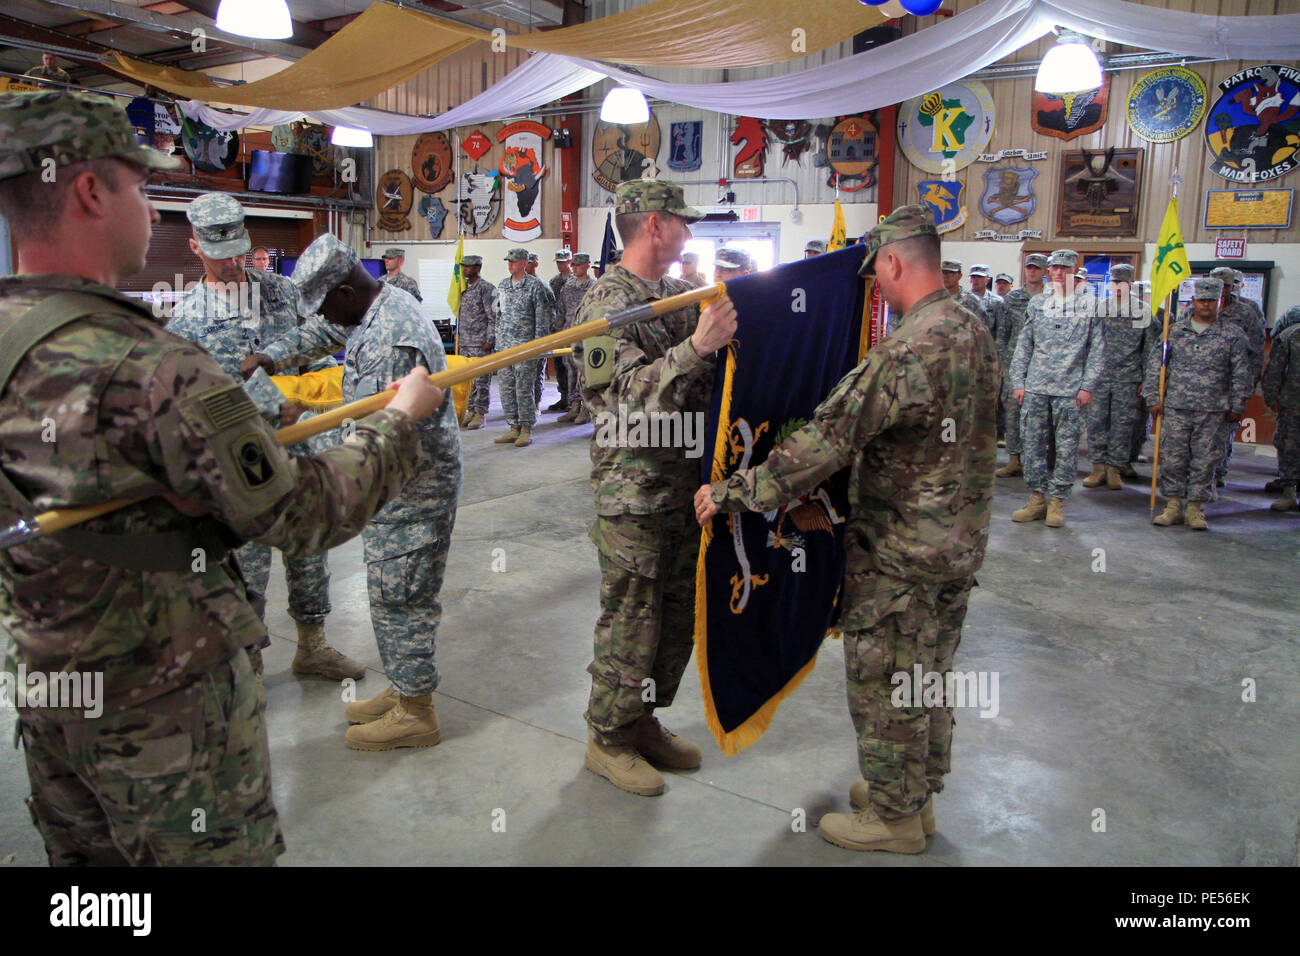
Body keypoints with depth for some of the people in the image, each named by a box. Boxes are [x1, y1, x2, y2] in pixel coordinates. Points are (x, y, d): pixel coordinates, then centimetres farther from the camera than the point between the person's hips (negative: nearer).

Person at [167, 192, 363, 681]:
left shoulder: (283, 290, 10)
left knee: (309, 546, 12)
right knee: (246, 559, 1)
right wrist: (278, 407, -21)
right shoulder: (188, 316, -2)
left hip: (299, 444, 4)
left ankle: (312, 646, 28)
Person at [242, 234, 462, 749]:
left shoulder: (393, 340, -25)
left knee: (398, 596, -1)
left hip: (410, 488, -10)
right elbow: (321, 333, 27)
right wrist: (268, 356, 16)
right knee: (393, 594, 18)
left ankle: (415, 713, 12)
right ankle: (404, 691, 31)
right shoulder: (382, 305, 8)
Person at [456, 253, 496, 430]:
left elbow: (493, 317, -10)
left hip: (480, 343, -7)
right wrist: (458, 339, 18)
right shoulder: (463, 287, 15)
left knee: (482, 380, -3)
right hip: (464, 343, 7)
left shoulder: (486, 288, -7)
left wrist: (490, 340, -15)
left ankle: (481, 413, 2)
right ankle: (471, 411, 16)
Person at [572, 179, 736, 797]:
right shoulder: (606, 303, -13)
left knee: (679, 616, 16)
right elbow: (632, 393, -25)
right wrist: (697, 346, -36)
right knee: (631, 624, 3)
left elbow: (707, 381, 24)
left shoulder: (682, 294, 12)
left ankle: (644, 722, 33)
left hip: (687, 485, 8)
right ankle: (608, 740, 21)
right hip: (634, 495, -8)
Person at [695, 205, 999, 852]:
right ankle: (918, 794, 39)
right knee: (928, 675, 21)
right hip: (959, 544, 10)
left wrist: (734, 492, -25)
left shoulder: (907, 349, -25)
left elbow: (827, 440, -30)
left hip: (900, 555, -9)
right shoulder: (974, 331, 6)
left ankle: (893, 818, 23)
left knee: (882, 683, 7)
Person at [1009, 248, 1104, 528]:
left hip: (1070, 390, -2)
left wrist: (1087, 386, -5)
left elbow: (1097, 350, 3)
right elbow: (1023, 346, 13)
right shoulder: (1037, 304, 12)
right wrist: (1018, 382, 6)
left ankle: (1057, 501, 10)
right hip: (1035, 388, 3)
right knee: (1033, 444, 4)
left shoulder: (1091, 305, 4)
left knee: (1067, 448, 0)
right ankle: (1037, 498, 14)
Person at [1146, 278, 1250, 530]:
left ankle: (1196, 508, 11)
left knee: (1205, 460, 2)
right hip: (1176, 408, 1)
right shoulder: (1175, 331, 7)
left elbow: (1242, 375, 6)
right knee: (1172, 458, 1)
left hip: (1212, 412, -1)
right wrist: (1154, 398, 3)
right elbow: (1155, 365, 9)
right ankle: (1173, 506, 12)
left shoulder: (1233, 335, 5)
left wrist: (1237, 407, 3)